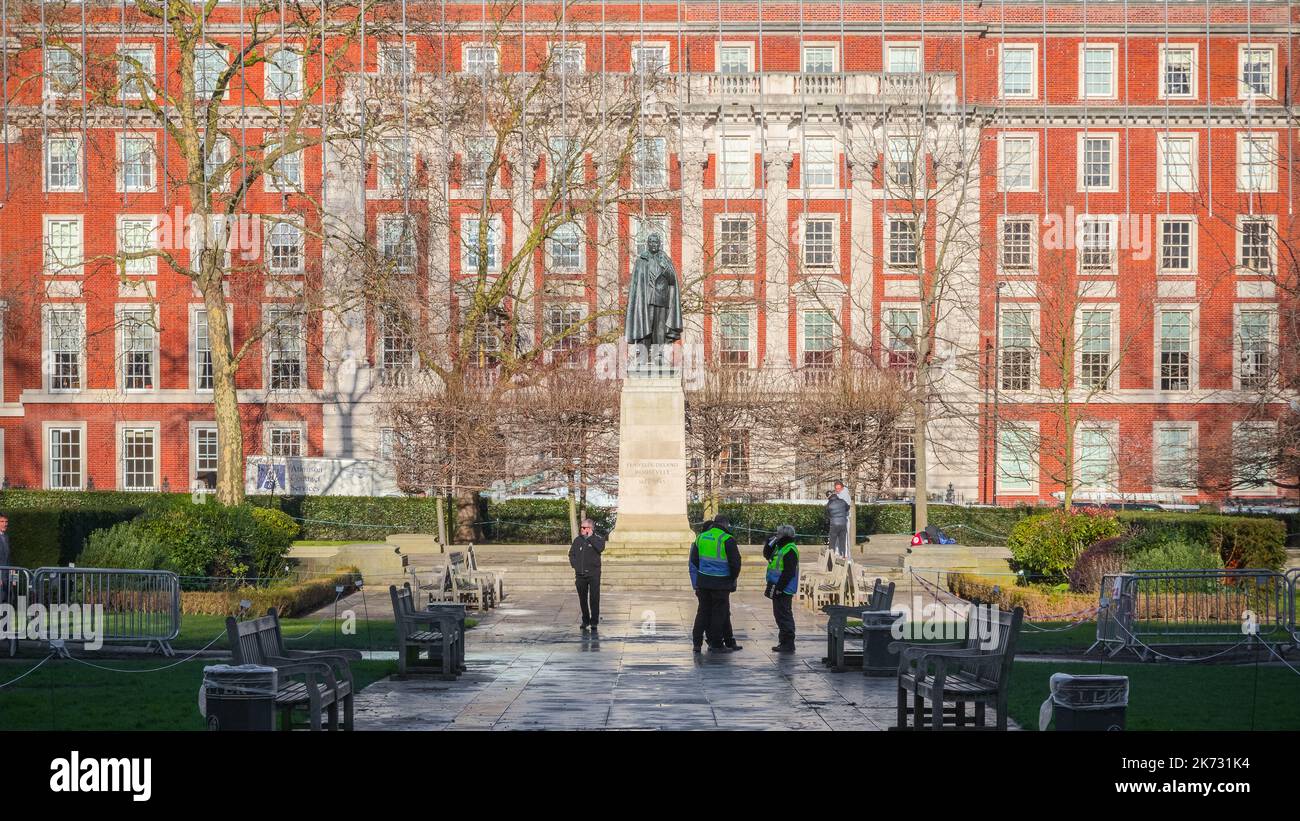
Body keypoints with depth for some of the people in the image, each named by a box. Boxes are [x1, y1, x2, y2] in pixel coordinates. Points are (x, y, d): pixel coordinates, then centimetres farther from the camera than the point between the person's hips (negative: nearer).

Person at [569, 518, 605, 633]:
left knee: (594, 599, -6)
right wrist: (575, 566, 2)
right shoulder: (577, 540, 10)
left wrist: (590, 537, -14)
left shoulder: (598, 539, 1)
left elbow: (600, 548, -19)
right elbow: (571, 554, 15)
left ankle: (594, 623, -3)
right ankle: (585, 621, 20)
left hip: (593, 573, -4)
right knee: (582, 599, 9)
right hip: (580, 574, 4)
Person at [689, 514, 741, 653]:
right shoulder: (727, 539, -10)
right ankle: (717, 645, 6)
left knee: (703, 611, 12)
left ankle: (697, 643, 12)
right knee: (720, 613, 3)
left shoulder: (700, 538, 9)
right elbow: (735, 562, -10)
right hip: (720, 583, -5)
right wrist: (733, 578, 6)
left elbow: (694, 561, 13)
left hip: (703, 582, 6)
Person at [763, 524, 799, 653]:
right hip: (778, 588, 11)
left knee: (784, 616, -8)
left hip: (784, 589, -11)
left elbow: (789, 573, -22)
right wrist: (770, 542, 11)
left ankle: (788, 644, -6)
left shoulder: (790, 550, -17)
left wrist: (779, 588, -23)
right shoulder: (780, 547, 15)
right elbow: (767, 555, 27)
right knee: (779, 614, 15)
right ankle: (784, 642, 22)